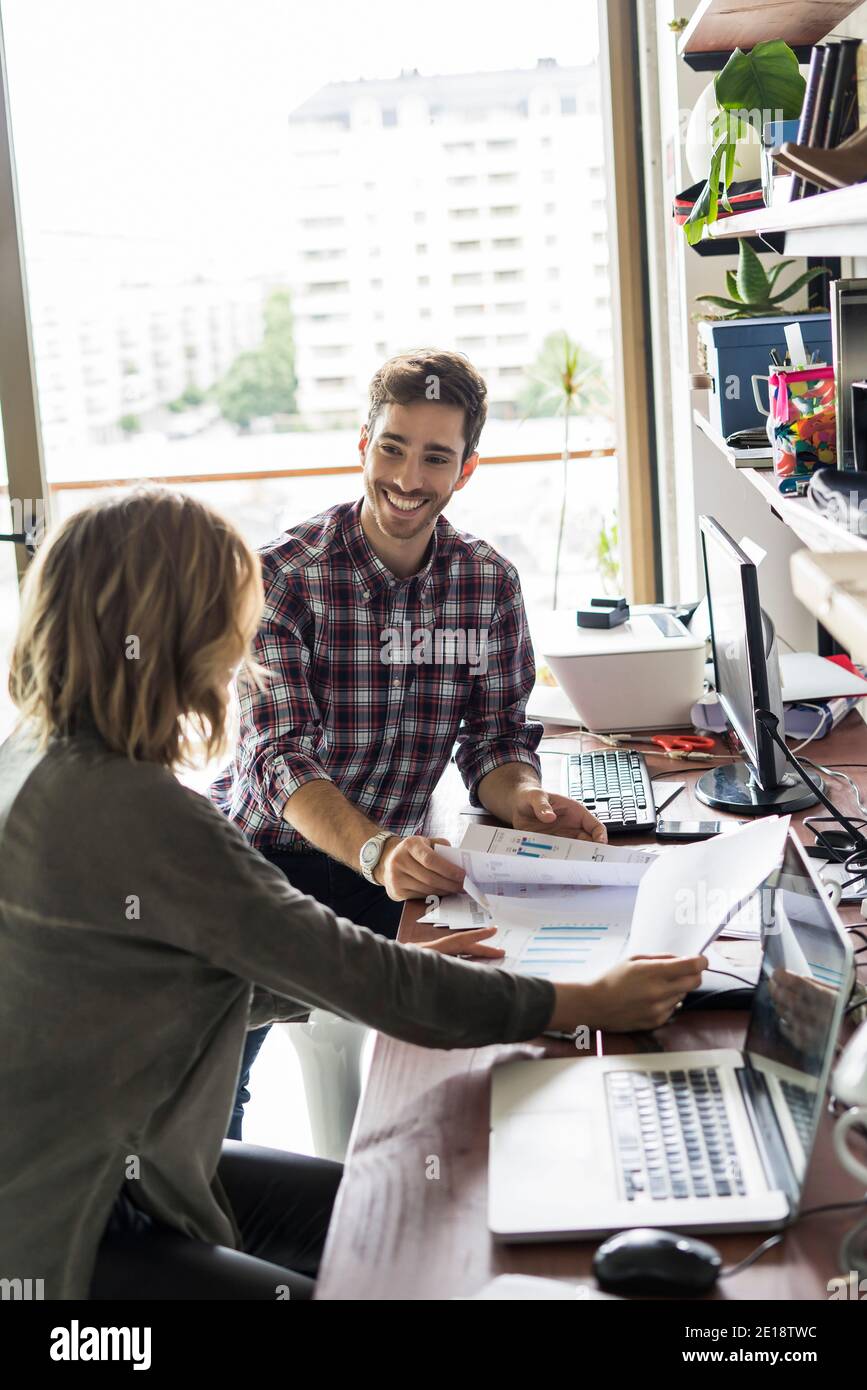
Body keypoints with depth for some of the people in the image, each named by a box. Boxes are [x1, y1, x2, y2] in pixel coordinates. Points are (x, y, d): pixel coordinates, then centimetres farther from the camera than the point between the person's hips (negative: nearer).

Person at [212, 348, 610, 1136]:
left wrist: (524, 798, -22)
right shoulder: (285, 576, -12)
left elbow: (494, 737, 3)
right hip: (262, 856, -3)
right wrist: (377, 853, -38)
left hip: (394, 860, 4)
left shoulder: (490, 584, 0)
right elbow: (280, 755, -20)